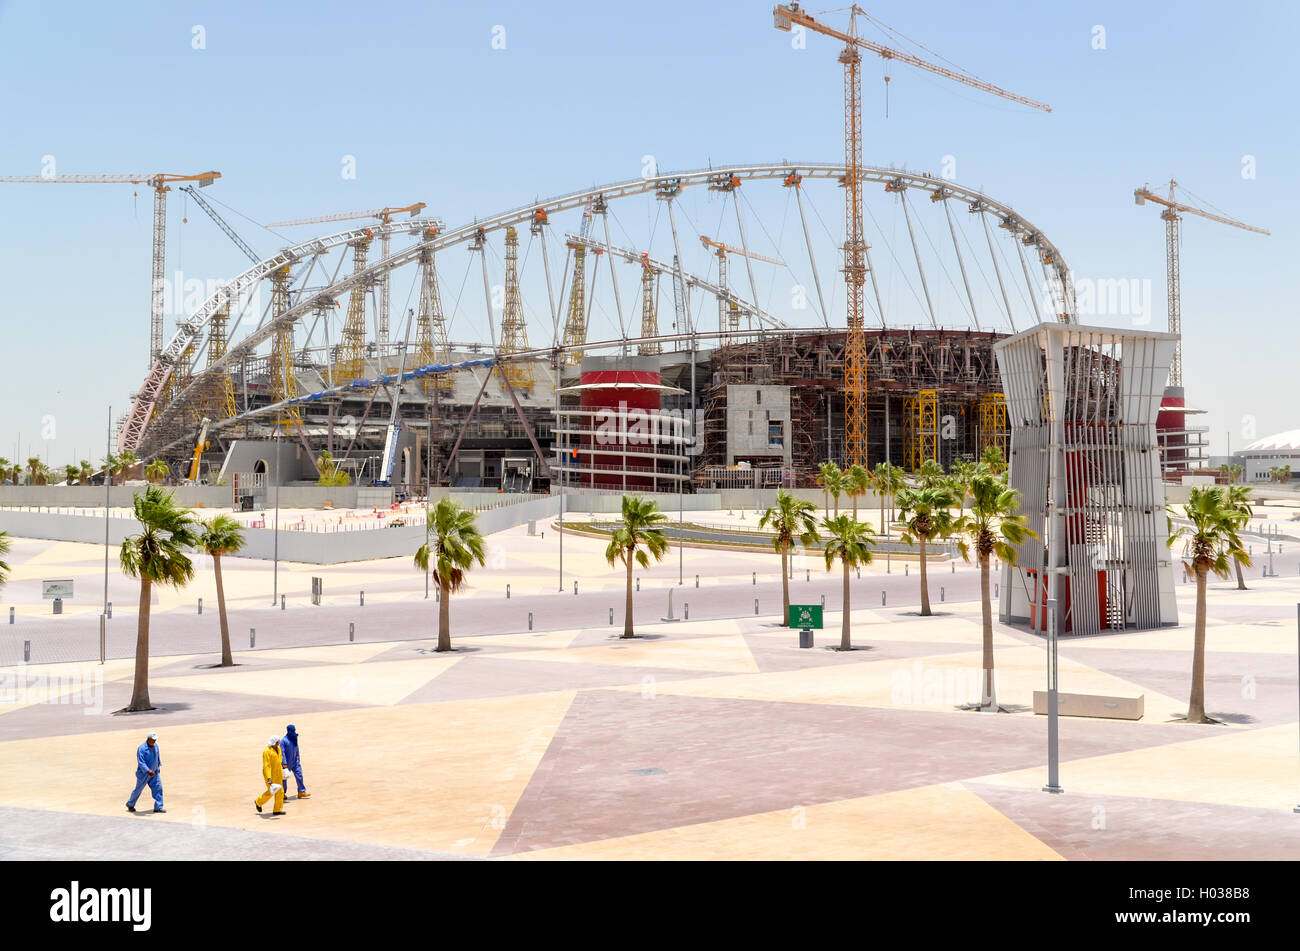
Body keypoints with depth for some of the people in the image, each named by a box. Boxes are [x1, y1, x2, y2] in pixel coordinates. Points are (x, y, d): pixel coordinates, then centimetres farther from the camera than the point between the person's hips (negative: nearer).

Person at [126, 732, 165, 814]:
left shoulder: (155, 746, 1)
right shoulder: (141, 749, -22)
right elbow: (141, 762, -29)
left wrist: (159, 766, 28)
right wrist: (148, 771, -39)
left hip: (154, 772, 6)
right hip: (144, 774, -6)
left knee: (158, 788, -5)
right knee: (138, 789, 9)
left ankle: (158, 807, -3)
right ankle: (130, 804, 32)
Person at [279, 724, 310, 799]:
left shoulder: (294, 738, 3)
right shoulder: (283, 740, -18)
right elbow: (282, 752, -19)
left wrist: (298, 758, 20)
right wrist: (284, 763, -22)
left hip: (295, 762, 6)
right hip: (287, 763, -6)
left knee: (299, 775, 1)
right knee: (285, 777, 8)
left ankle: (302, 792, 7)